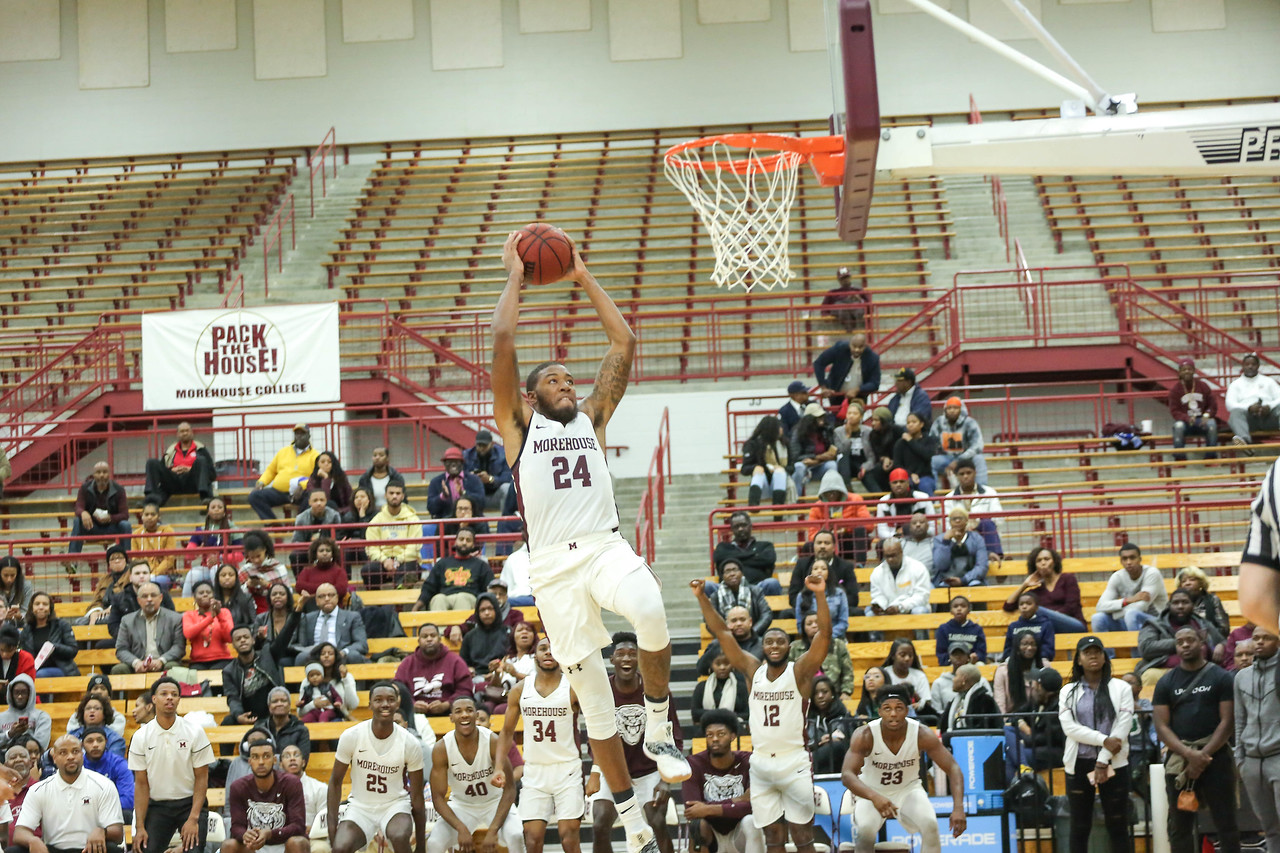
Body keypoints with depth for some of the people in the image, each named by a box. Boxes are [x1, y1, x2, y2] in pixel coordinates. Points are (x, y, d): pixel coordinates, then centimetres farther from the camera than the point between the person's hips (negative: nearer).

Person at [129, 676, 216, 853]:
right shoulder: (140, 737, -1)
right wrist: (140, 826, -6)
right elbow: (141, 784, 1)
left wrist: (193, 819, -14)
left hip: (190, 803, -1)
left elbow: (201, 778, -4)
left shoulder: (195, 732, -5)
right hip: (157, 806, 2)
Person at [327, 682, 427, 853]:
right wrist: (332, 824, -10)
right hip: (360, 806, 1)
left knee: (400, 837, -33)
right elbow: (335, 782, -1)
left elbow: (417, 795, -5)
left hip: (395, 805, -1)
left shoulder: (410, 743, -13)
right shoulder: (351, 736, -13)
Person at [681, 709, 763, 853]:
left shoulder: (747, 762, -11)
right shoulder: (695, 764, -10)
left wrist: (709, 809, -28)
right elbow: (691, 807, -22)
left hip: (740, 836, 0)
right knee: (699, 823, -33)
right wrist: (736, 801, -23)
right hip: (711, 836, 0)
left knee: (750, 821, -32)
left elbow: (753, 806, -24)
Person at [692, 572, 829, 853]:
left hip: (794, 763, -3)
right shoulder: (753, 670, 8)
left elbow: (824, 633, -13)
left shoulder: (800, 671, -1)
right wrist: (702, 597, 2)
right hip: (760, 763, 3)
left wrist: (820, 595, -26)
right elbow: (722, 632, 8)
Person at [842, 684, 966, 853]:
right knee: (865, 829, -30)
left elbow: (953, 769, -19)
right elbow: (847, 774, -34)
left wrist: (958, 808, -36)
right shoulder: (865, 736, -26)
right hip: (873, 792, -1)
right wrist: (874, 797, -54)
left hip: (908, 790, 1)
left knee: (930, 824, -26)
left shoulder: (922, 735, -22)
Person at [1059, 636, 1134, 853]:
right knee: (1079, 827, 4)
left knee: (1117, 826, 1)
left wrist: (1103, 762, -13)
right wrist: (1104, 741, -17)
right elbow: (1069, 727, -6)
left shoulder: (1121, 688, 3)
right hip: (1079, 764, 1)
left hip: (1113, 764, -1)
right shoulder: (1069, 692, 7)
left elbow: (1122, 728, -5)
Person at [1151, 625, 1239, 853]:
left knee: (1226, 824, -2)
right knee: (1180, 827, 4)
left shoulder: (1220, 677, 2)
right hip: (1179, 760, 3)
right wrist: (1190, 755, -13)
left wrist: (1204, 755, -13)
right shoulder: (1166, 682, 8)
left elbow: (1227, 721, -4)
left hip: (1216, 756, -3)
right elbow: (1162, 726, 2)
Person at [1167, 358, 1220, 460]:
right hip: (1185, 421, -1)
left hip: (1202, 421, 1)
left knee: (1212, 424, -32)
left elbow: (1213, 405, 6)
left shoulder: (1203, 385, 5)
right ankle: (1179, 458, -28)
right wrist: (1187, 418, -24)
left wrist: (1207, 415, -16)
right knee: (1178, 426, -36)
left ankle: (1211, 456, -21)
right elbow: (1174, 411, -5)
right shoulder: (1175, 389, 0)